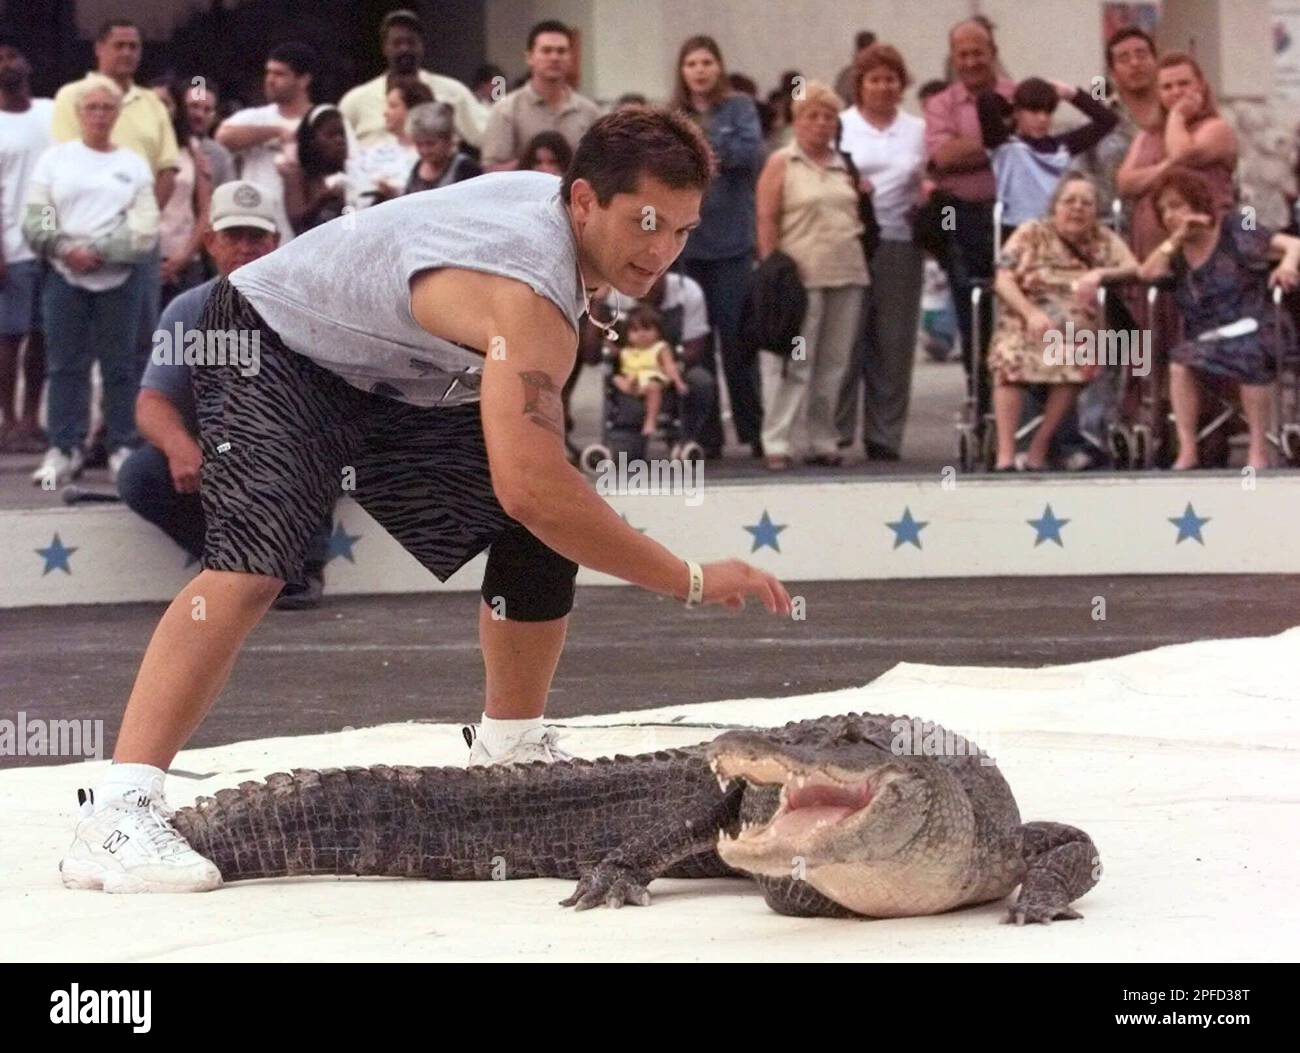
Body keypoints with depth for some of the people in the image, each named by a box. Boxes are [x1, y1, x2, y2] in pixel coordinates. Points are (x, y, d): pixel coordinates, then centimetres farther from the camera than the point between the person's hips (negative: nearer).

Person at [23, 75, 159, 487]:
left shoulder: (134, 164, 10)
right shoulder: (55, 159, 10)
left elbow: (145, 233, 0)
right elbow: (35, 222, 2)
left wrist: (98, 252, -13)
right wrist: (67, 250, -15)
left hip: (119, 279, 0)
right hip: (65, 279, 0)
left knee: (120, 365, 1)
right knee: (66, 364, 0)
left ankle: (123, 447, 6)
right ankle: (64, 449, 3)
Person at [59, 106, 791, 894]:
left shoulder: (559, 209, -8)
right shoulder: (528, 295, -37)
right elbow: (526, 484, -48)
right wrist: (690, 581, -45)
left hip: (393, 378, 10)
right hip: (274, 347, -10)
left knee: (544, 536, 2)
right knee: (254, 560, -31)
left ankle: (511, 754, 20)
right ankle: (118, 816, -40)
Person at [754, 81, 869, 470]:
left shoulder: (844, 166, 17)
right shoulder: (781, 164, 2)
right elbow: (766, 221, -4)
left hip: (846, 277, 5)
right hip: (801, 277, -5)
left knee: (834, 363, 7)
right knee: (793, 363, -6)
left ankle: (824, 441, 13)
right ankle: (776, 443, -5)